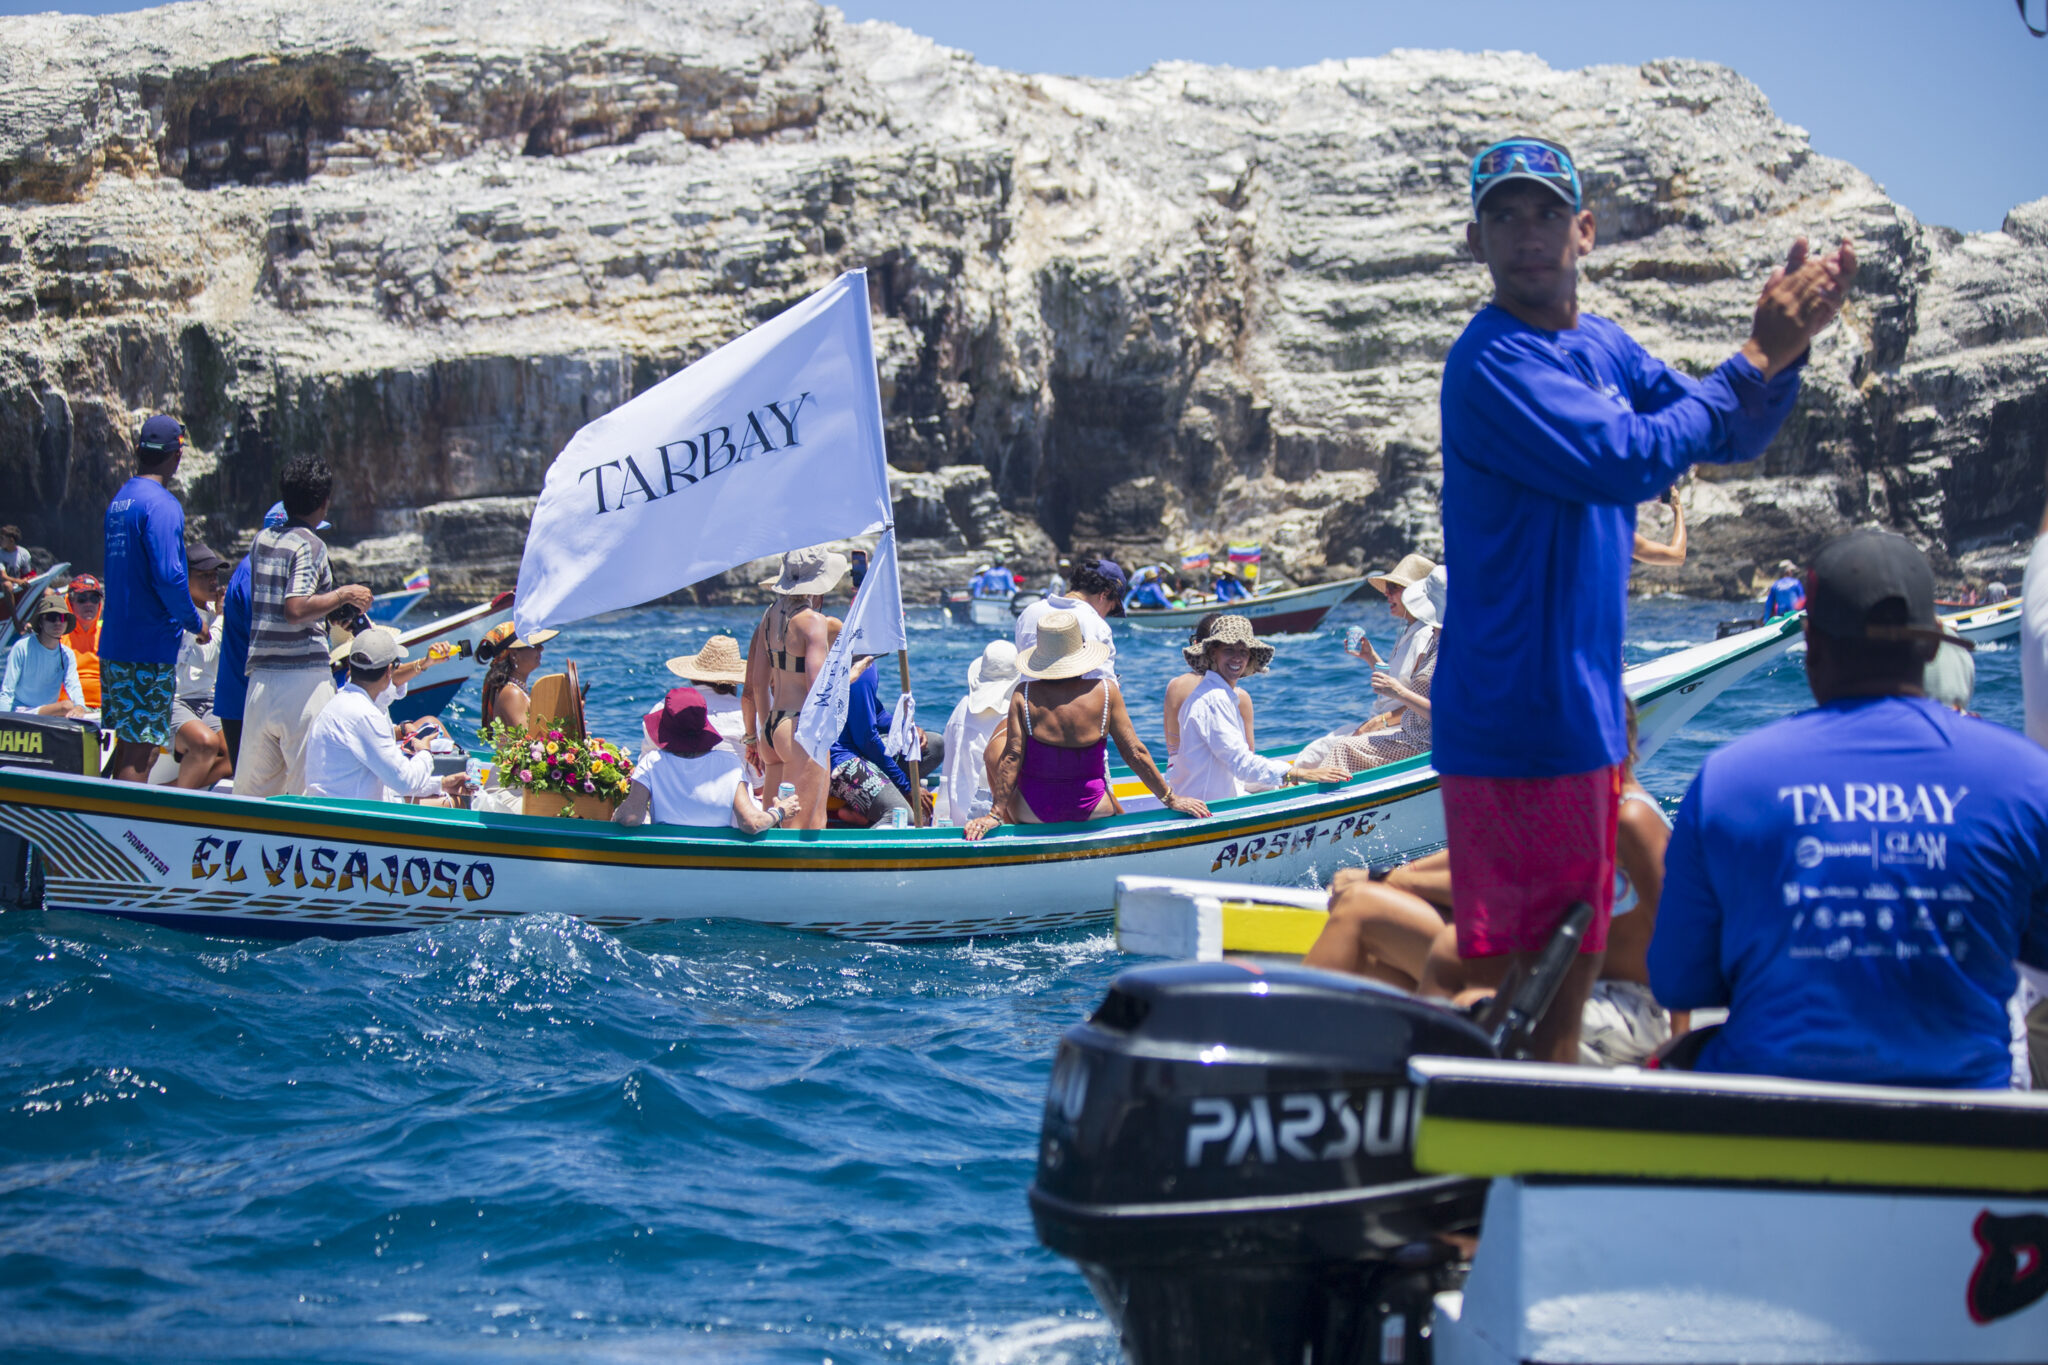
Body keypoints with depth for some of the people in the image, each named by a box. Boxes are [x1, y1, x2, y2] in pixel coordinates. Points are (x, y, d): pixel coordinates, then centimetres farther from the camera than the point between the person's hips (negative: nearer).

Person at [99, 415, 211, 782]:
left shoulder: (118, 501, 13)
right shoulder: (162, 505, -14)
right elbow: (167, 576, -22)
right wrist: (195, 623, -7)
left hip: (114, 642, 9)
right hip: (151, 646, -9)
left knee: (126, 745, 15)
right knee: (141, 752, -6)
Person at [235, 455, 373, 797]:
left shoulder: (262, 539, 13)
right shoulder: (310, 545, -8)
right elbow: (297, 609, -19)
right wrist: (344, 595, -7)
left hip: (260, 676, 7)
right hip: (304, 675, -7)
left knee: (252, 785, 12)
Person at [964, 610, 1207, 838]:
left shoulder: (1023, 696, -13)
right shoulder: (1106, 692, -11)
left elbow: (1011, 758, -13)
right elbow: (1135, 754, -8)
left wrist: (995, 815, -6)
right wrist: (1170, 799, 3)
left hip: (1032, 815, 0)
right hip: (1091, 812, 1)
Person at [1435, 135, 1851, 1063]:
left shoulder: (1601, 347, 12)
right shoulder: (1492, 363, -16)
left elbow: (1728, 438, 15)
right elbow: (1631, 460, -25)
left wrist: (1784, 348, -4)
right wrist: (1757, 356, -17)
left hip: (1583, 709, 9)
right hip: (1516, 723, -9)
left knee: (1573, 953, 17)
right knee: (1516, 971, -7)